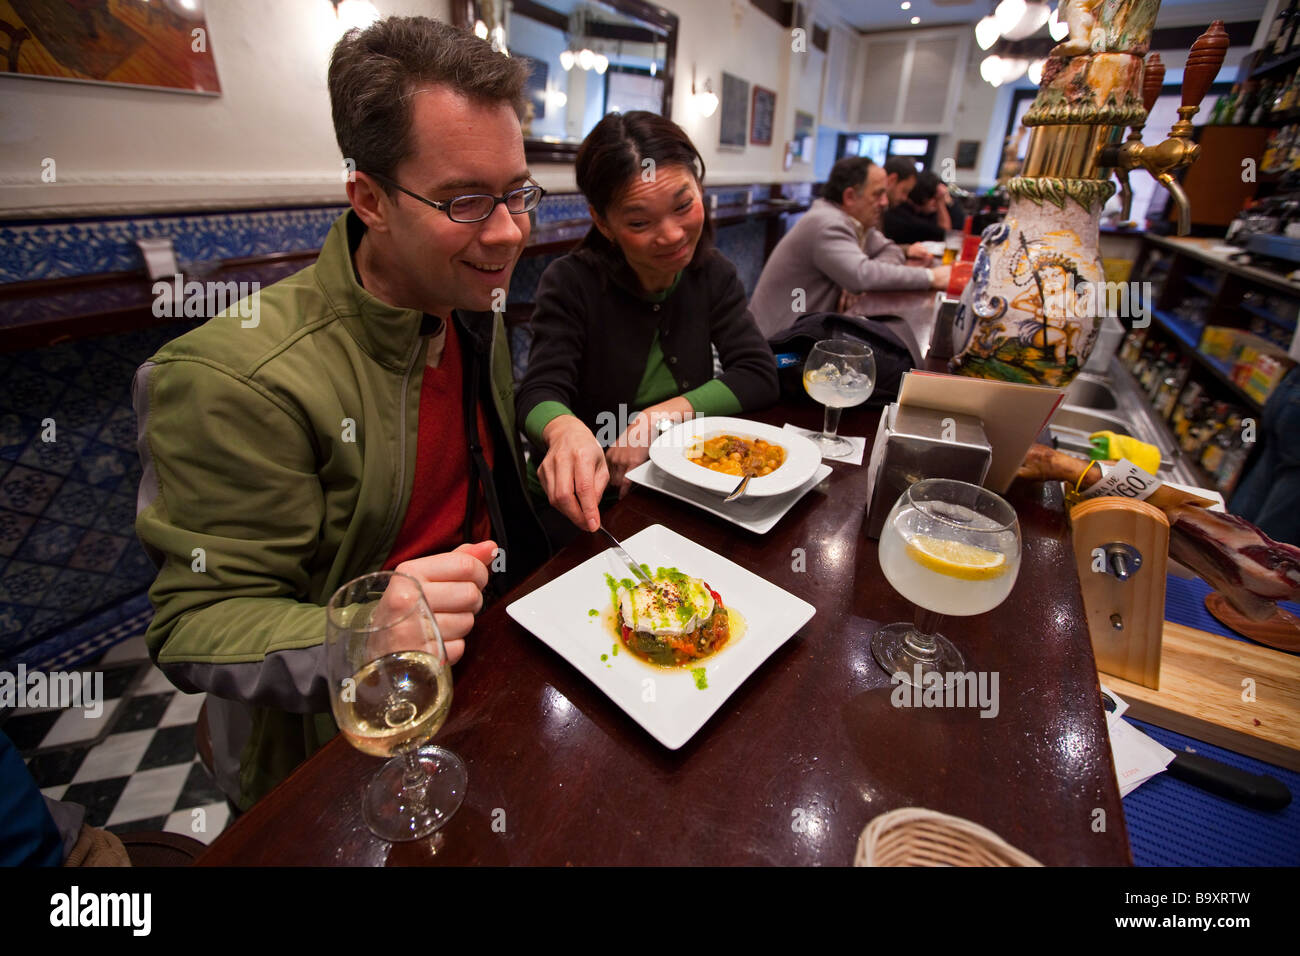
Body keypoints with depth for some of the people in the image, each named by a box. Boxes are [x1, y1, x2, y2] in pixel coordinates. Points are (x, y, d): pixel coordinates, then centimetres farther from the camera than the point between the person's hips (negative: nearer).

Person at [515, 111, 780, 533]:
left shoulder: (712, 273, 3)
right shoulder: (570, 283, -9)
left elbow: (760, 376, -5)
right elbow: (539, 393, -18)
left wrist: (658, 418, -18)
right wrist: (566, 429, -43)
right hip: (595, 496, -3)